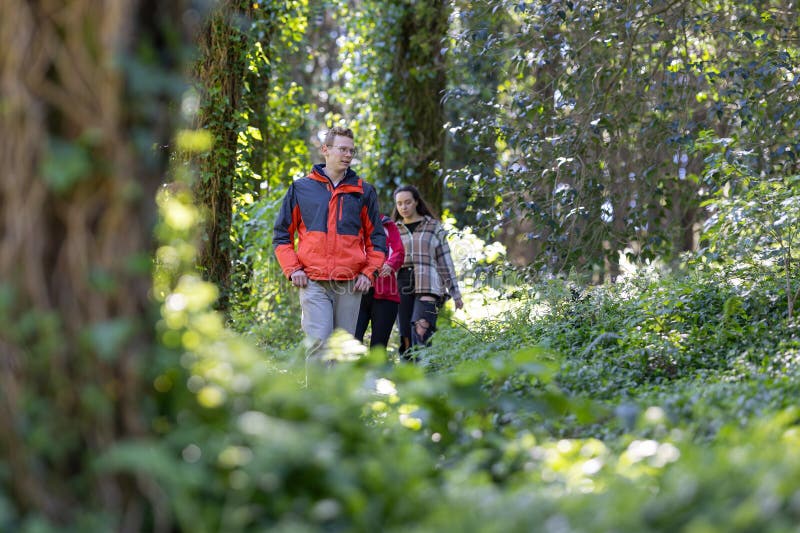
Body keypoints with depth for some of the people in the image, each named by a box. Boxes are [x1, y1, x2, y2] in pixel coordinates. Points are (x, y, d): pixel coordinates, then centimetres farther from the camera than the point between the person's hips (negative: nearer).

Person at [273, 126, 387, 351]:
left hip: (350, 284, 2)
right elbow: (282, 235, 12)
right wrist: (292, 269, -1)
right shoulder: (301, 188, 8)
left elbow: (377, 238, 16)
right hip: (313, 282, -2)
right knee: (319, 341, -15)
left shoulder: (364, 192, 12)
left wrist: (368, 272, 3)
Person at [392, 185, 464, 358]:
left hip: (428, 285, -3)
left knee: (421, 333, -22)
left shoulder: (434, 227, 12)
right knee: (406, 339, -3)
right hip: (401, 287, 3)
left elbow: (445, 261, 12)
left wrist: (455, 293, 9)